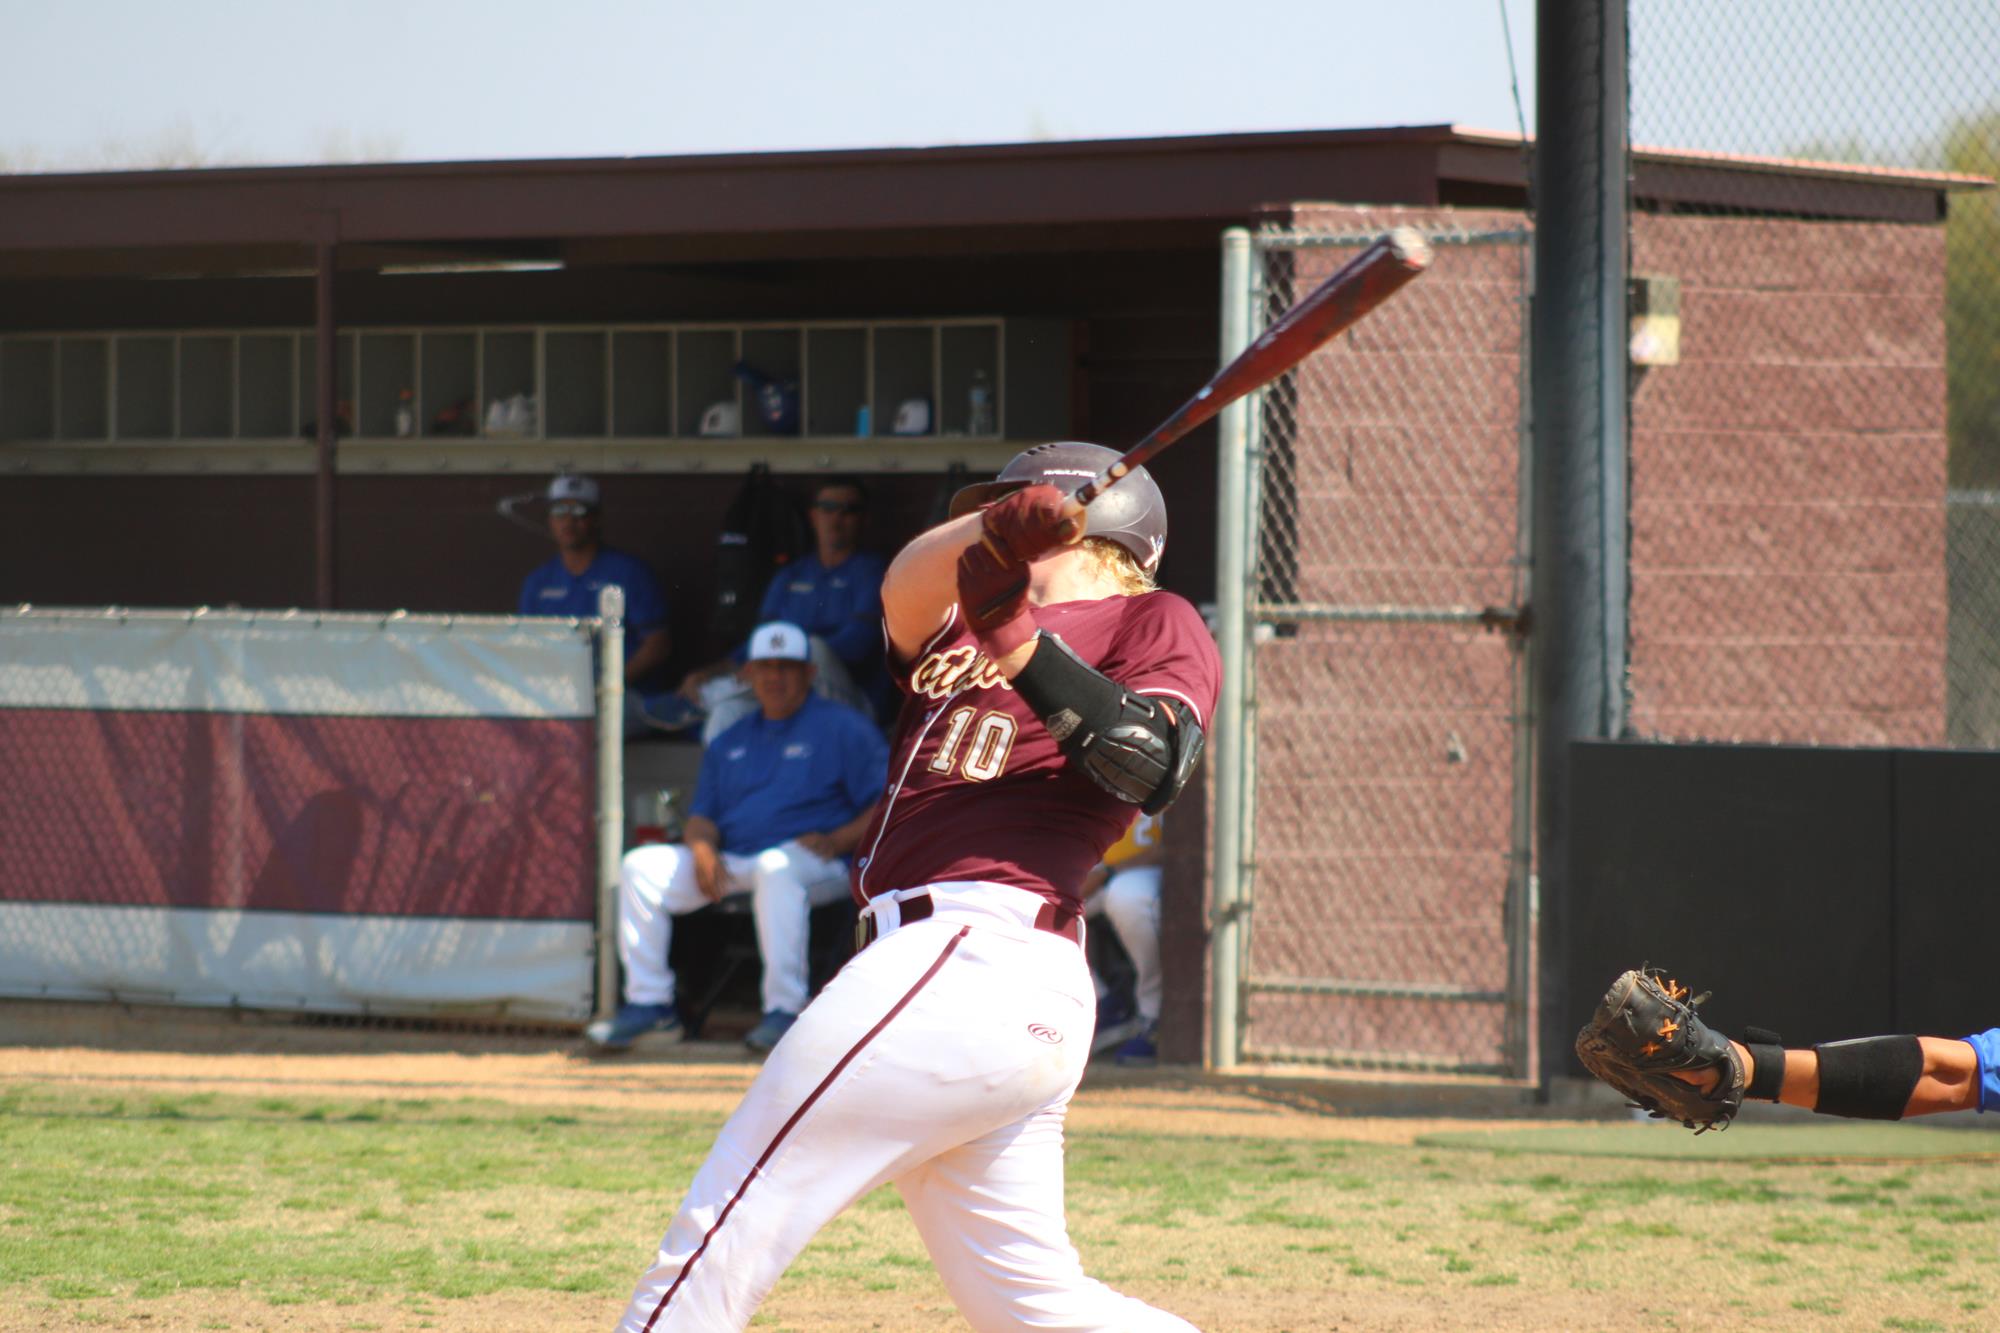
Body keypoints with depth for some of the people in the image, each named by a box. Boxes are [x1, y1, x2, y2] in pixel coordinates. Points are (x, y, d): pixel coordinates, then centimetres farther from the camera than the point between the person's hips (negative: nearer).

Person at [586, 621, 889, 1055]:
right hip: (730, 864, 6)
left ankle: (784, 1010, -40)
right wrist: (702, 847, -4)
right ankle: (648, 1001, -10)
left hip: (821, 867, -6)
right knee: (640, 867, -10)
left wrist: (837, 840, -18)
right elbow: (702, 815, 21)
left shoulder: (843, 729, 6)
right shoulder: (729, 744, 25)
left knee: (776, 867, -41)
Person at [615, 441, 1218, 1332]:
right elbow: (909, 588, 4)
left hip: (977, 952, -9)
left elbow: (1153, 768, -13)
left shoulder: (1153, 624, 4)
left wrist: (1022, 646, -21)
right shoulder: (959, 624, 25)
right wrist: (991, 530, -16)